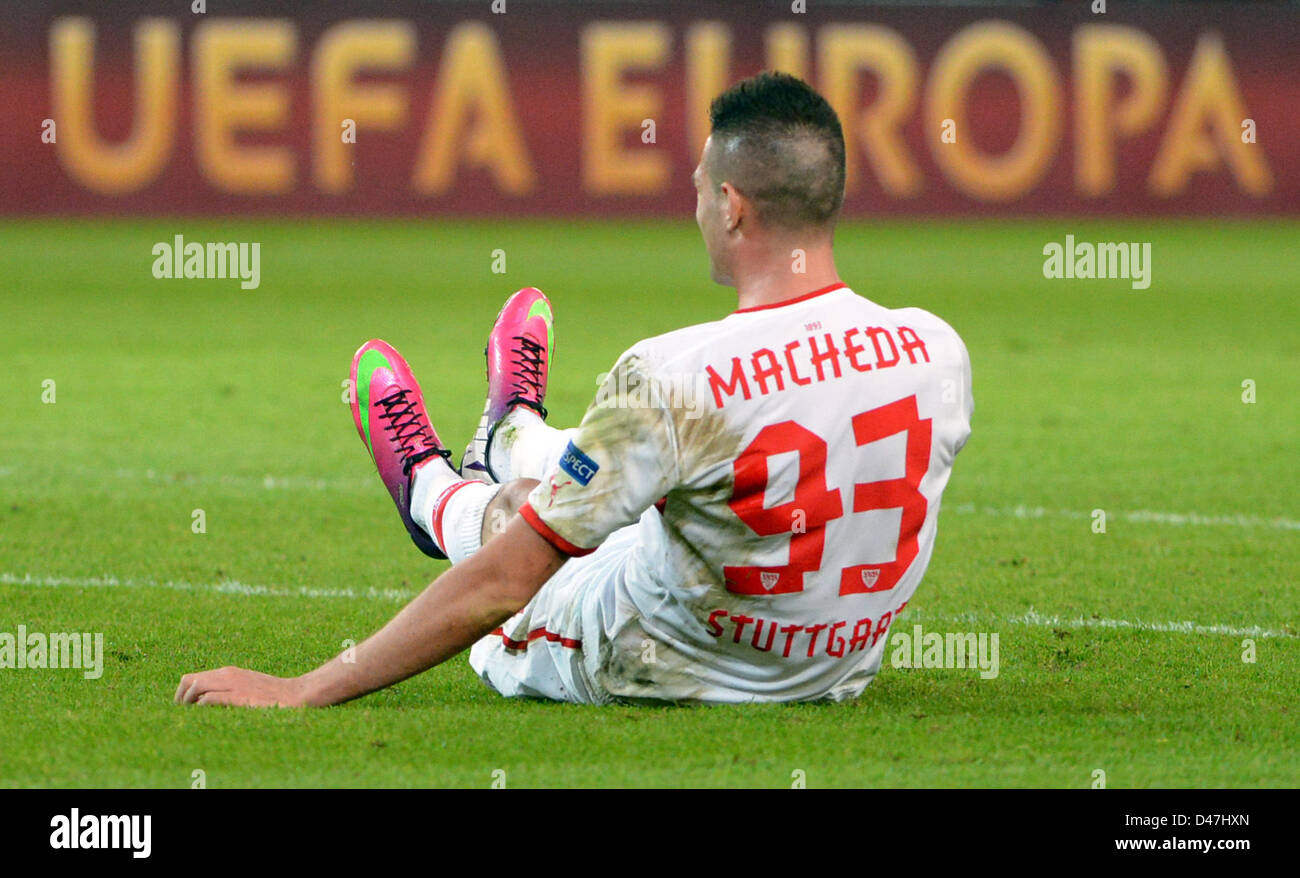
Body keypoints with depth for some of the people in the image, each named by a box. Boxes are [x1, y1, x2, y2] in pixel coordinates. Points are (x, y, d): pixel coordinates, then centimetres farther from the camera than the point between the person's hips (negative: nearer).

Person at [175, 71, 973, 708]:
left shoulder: (674, 378, -30)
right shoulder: (939, 352, -14)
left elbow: (503, 580, -26)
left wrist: (301, 691, -18)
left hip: (676, 676, -5)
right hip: (840, 668, 5)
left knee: (505, 511, 27)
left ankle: (432, 490, 64)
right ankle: (510, 437, 69)